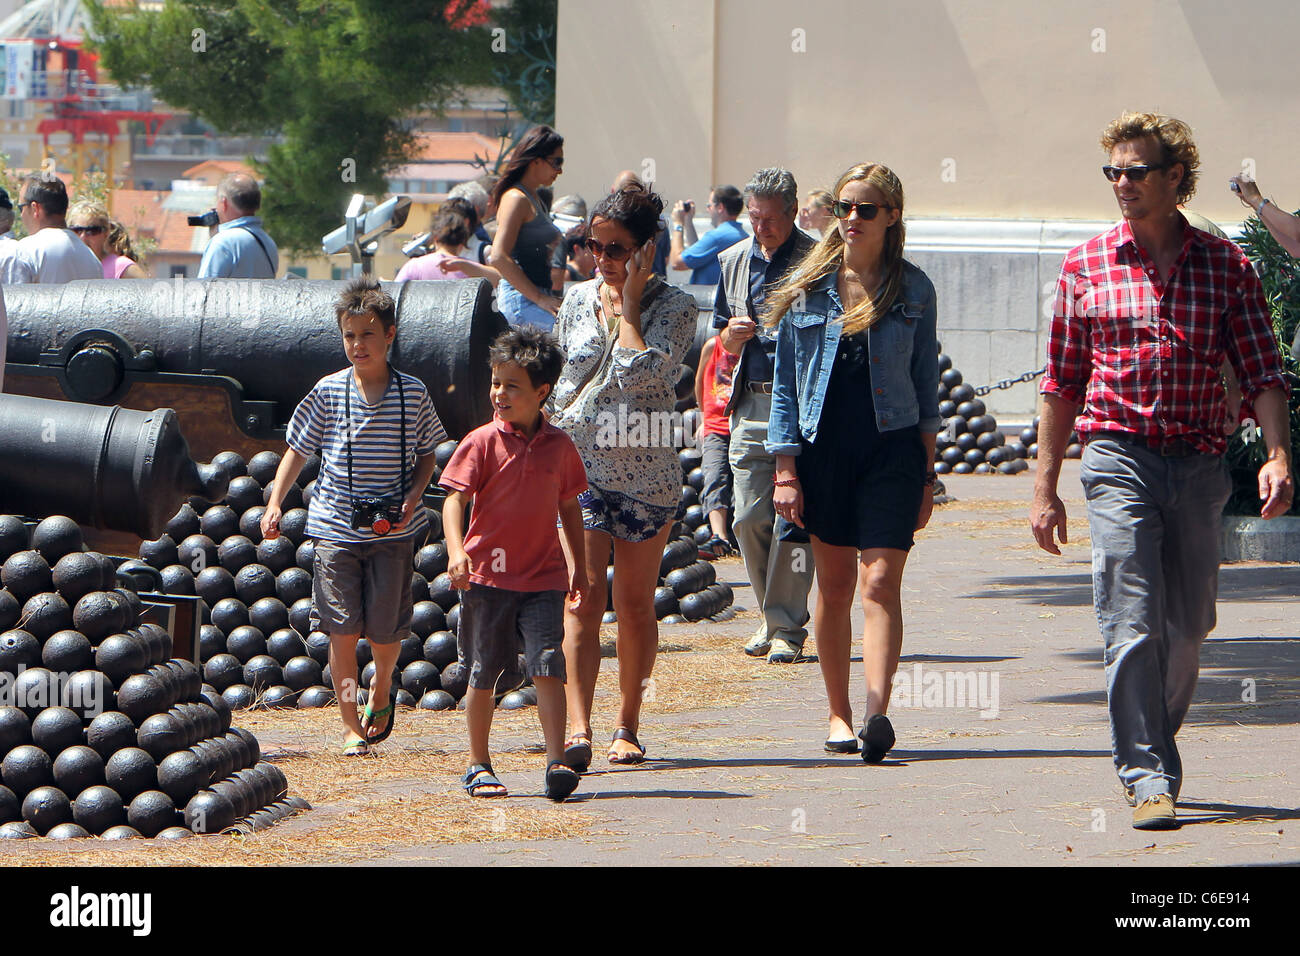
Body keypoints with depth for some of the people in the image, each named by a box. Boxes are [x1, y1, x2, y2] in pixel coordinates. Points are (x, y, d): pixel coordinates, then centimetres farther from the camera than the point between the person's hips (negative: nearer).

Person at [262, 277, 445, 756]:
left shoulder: (412, 393, 1)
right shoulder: (329, 392, 1)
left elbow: (427, 455, 9)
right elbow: (297, 449, 8)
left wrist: (412, 497, -8)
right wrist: (275, 502, -1)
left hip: (393, 531, 0)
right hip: (337, 525, 0)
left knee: (385, 630, 0)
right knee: (343, 626, -5)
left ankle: (381, 692, 32)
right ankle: (351, 725, 4)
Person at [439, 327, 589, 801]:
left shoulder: (559, 446, 5)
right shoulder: (482, 442, -4)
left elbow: (569, 507, 17)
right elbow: (454, 498, -8)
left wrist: (578, 566, 17)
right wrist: (456, 551, -24)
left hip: (543, 578, 1)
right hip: (489, 575, -1)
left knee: (548, 666, -10)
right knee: (484, 673, 6)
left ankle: (556, 762, -12)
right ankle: (479, 766, 17)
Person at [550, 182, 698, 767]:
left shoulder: (675, 308, -5)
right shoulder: (577, 300, 8)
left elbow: (639, 373, -21)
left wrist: (628, 303, -13)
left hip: (645, 473, -2)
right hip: (577, 466, 2)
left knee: (635, 604, 6)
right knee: (583, 598, -11)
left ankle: (627, 727, 19)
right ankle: (578, 729, -20)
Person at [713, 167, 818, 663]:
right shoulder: (734, 261, 14)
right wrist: (733, 336, -2)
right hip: (751, 403, 5)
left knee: (792, 519, -9)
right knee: (749, 518, 3)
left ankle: (786, 627, -5)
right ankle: (772, 613, 20)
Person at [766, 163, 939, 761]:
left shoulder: (913, 290, 4)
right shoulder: (807, 288, 4)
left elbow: (927, 383, 9)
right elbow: (785, 383, 6)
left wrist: (927, 475, 7)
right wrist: (785, 470, -1)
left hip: (892, 448, -1)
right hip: (823, 448, 1)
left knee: (880, 582, -12)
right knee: (834, 584, 6)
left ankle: (877, 711, -22)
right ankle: (838, 714, 17)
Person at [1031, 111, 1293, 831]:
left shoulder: (1226, 266, 6)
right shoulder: (1085, 267, 6)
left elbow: (1262, 373, 3)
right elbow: (1062, 385, 11)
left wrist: (1277, 457, -13)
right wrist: (1044, 490, 8)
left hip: (1198, 466, 2)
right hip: (1118, 455, -2)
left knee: (1186, 628, 8)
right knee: (1132, 626, -12)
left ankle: (1151, 751, 29)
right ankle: (1148, 778, -12)